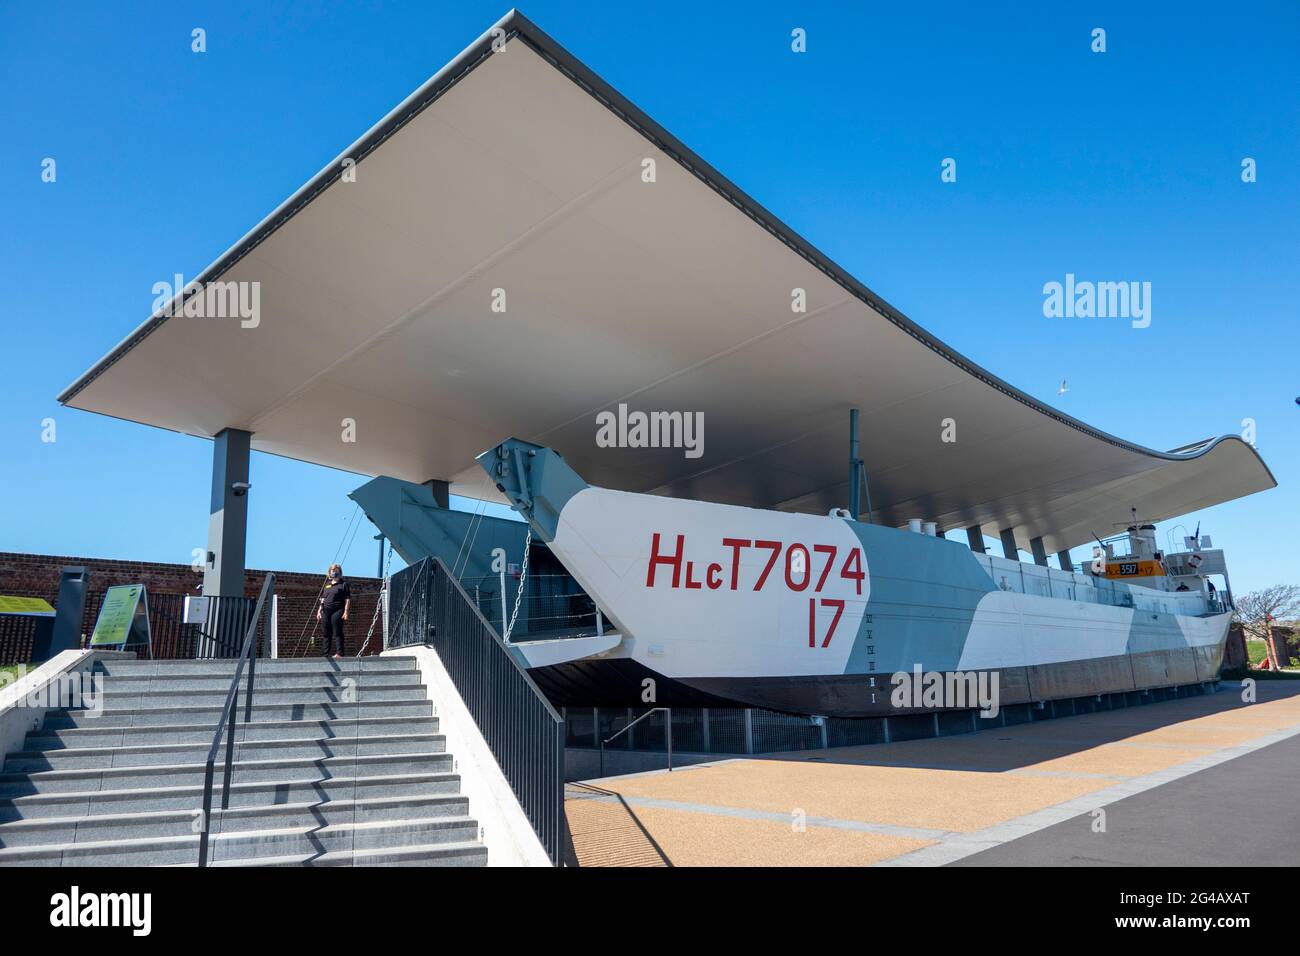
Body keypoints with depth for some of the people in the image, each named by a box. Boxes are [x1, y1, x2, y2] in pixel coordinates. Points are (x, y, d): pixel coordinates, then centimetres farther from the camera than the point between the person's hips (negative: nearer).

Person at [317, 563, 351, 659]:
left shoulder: (344, 584, 1)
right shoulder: (327, 584, 19)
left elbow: (348, 599, -4)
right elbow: (322, 599, 23)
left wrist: (346, 611, -13)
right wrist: (319, 610, 14)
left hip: (337, 611, -6)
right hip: (326, 611, 6)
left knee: (337, 633, -12)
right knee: (326, 634, 9)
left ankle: (340, 653, -14)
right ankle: (326, 655, 15)